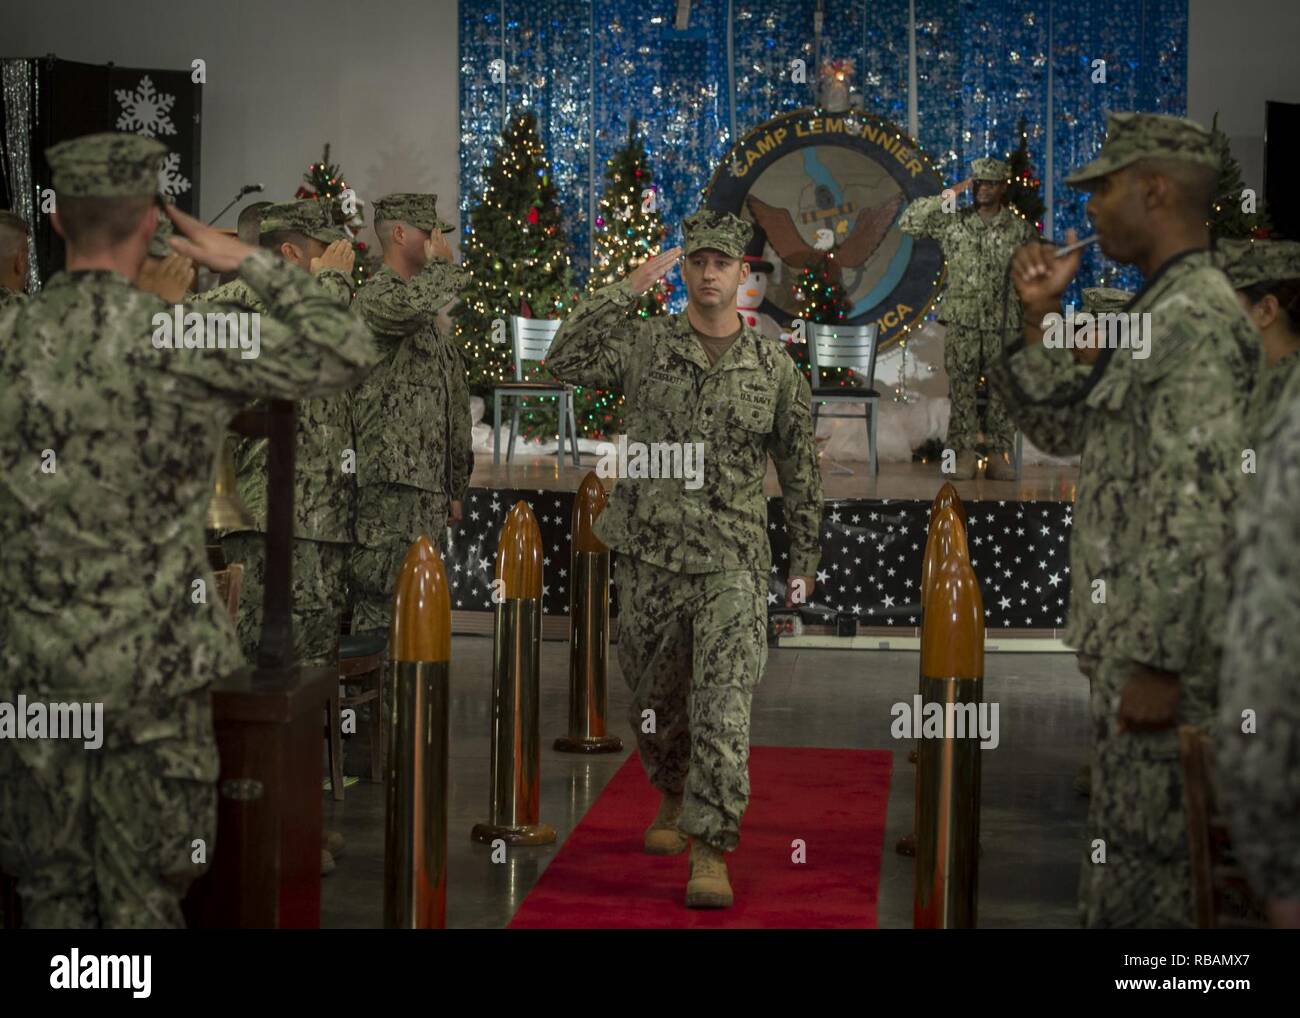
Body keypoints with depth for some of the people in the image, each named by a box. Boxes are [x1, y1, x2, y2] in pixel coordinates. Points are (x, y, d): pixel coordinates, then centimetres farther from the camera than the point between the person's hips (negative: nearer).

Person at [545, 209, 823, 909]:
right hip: (649, 556, 2)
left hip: (731, 563, -1)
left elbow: (798, 468, 11)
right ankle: (673, 799, 43)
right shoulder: (644, 345, 1)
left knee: (722, 707, -12)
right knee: (655, 699, 16)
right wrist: (626, 290, -17)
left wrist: (805, 556, 14)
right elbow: (567, 360, -15)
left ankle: (710, 855, -11)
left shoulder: (774, 367, 3)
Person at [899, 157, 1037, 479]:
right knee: (962, 387, -1)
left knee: (1002, 389, 2)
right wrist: (947, 195, -9)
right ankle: (964, 453, 5)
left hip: (1003, 322, 0)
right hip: (961, 320, 0)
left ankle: (999, 454, 8)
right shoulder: (952, 222, 3)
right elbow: (908, 222, -6)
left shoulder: (1021, 229, 5)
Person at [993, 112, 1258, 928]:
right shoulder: (1164, 309, 15)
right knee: (1136, 852, 17)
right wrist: (1043, 317, 16)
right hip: (1135, 632, 10)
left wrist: (1157, 662, -23)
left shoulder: (1198, 316, -16)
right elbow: (1074, 421, 27)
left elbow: (1201, 505, -23)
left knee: (1145, 867, -2)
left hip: (1163, 646, -10)